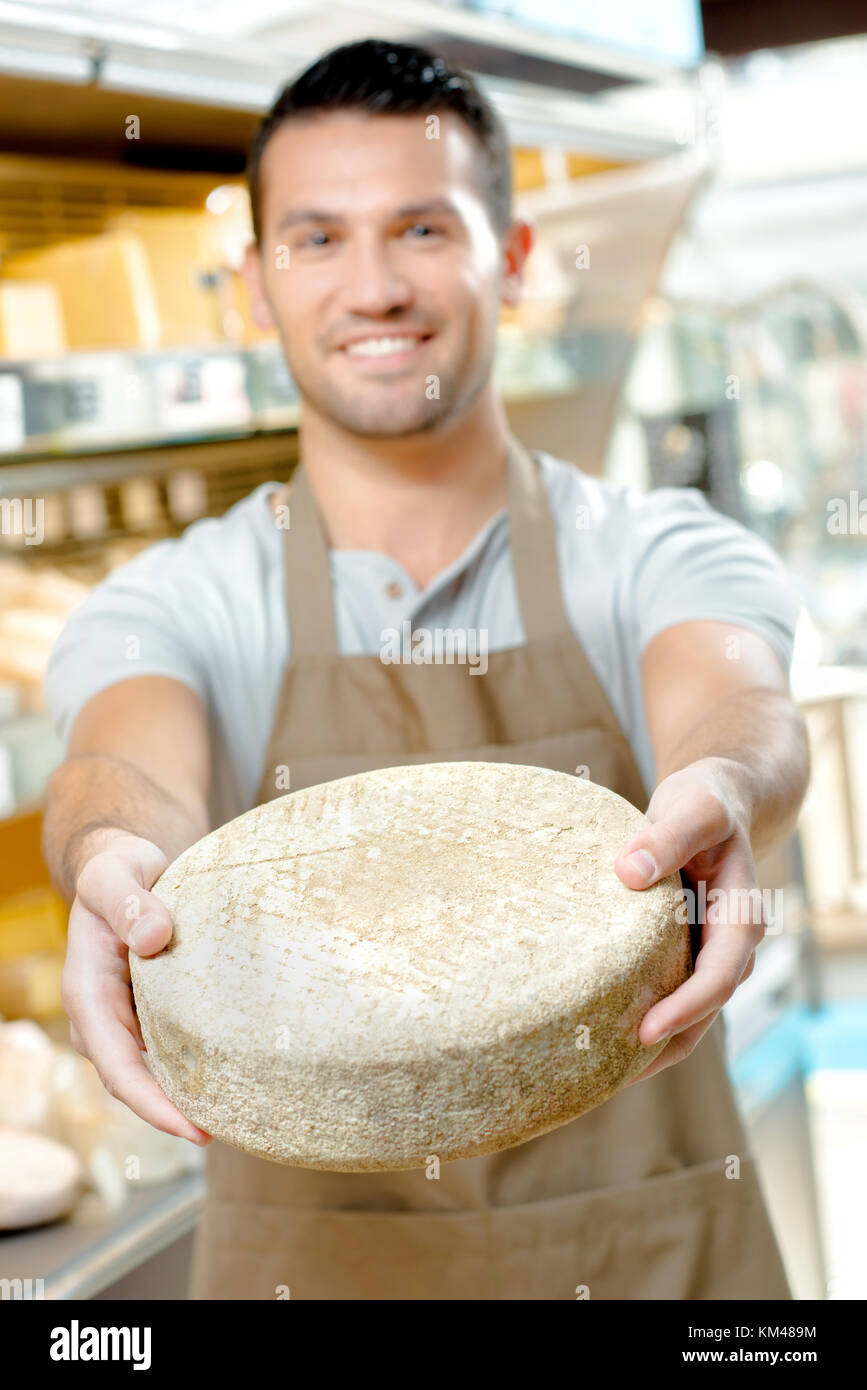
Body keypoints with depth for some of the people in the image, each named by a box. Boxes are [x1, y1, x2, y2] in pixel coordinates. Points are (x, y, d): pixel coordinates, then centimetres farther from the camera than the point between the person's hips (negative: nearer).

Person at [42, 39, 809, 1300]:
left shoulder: (664, 558, -2)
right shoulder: (171, 607, -2)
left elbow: (732, 706, -22)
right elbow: (128, 766, -22)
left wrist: (716, 797, -45)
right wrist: (118, 858, -45)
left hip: (654, 1243, 1)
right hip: (307, 1254, 0)